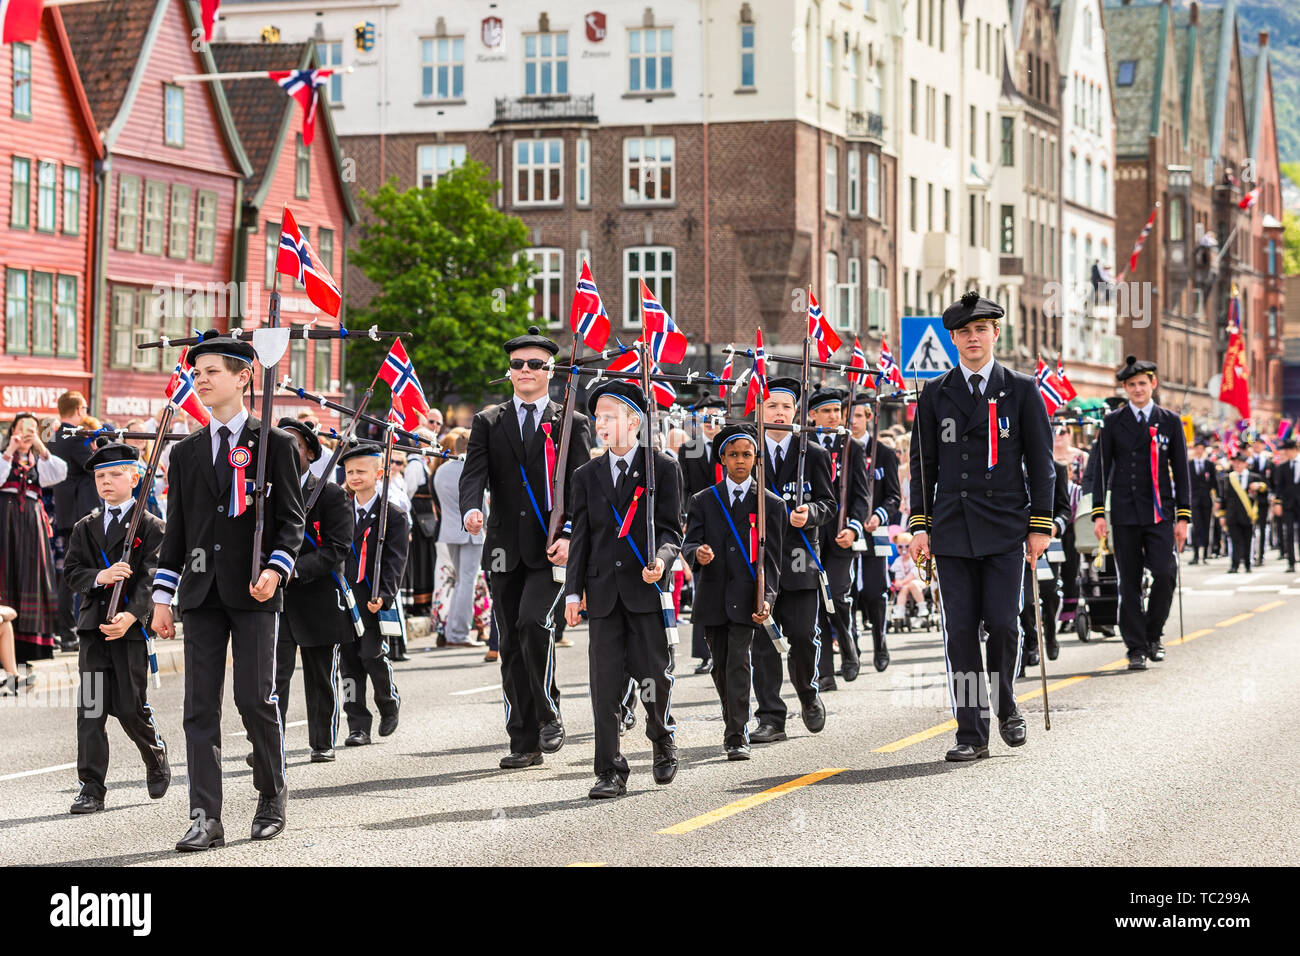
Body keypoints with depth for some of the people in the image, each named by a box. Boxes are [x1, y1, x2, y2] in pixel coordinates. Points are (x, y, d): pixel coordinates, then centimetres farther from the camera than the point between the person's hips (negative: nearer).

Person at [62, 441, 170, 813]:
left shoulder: (151, 527, 1)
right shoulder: (85, 528, 15)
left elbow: (152, 578, -9)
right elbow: (72, 571, 6)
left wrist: (131, 615, -23)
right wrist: (100, 577, -16)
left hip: (132, 627, -3)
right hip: (93, 627, 3)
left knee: (131, 707, -1)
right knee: (91, 706, -3)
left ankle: (157, 759, 29)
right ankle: (91, 788, -1)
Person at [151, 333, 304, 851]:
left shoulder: (275, 445, 3)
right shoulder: (186, 453, 13)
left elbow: (292, 519, 1)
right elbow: (176, 529, 14)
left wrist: (275, 570, -15)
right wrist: (162, 597, 8)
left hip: (254, 593, -3)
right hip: (201, 592, 3)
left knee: (256, 699, -3)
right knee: (200, 705, -2)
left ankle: (272, 797, 18)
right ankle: (206, 819, -2)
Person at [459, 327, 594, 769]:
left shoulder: (572, 424, 5)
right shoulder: (488, 422, 11)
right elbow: (474, 472, -2)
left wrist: (569, 536, -17)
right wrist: (471, 509, -24)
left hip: (552, 549, -3)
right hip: (505, 549, 3)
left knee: (533, 623, -22)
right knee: (512, 645, 4)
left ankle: (549, 714, -3)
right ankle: (524, 742, 11)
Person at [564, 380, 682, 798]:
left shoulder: (662, 468, 3)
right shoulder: (587, 475, 13)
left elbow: (671, 527, -2)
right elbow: (581, 536, 11)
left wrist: (661, 558, -22)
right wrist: (574, 590, 3)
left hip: (647, 588, -3)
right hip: (603, 591, 3)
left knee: (654, 674, 1)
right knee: (605, 682, -2)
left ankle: (663, 739, 31)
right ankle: (611, 772, 0)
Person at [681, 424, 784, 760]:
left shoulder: (770, 504, 6)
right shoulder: (702, 501, 10)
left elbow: (771, 559, 2)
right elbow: (688, 544, 2)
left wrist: (767, 599, -12)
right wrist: (696, 552, -24)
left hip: (746, 598, -3)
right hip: (712, 599, 3)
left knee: (740, 664, -14)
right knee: (721, 667, 10)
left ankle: (737, 736, -14)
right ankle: (734, 725, 28)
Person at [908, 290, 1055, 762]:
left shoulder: (1022, 390, 5)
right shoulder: (935, 395, 10)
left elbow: (1041, 461, 5)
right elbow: (923, 464, 11)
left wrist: (1040, 525, -1)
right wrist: (920, 526, 4)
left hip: (1005, 528, -2)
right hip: (953, 529, 2)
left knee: (1003, 622, -8)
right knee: (959, 630, -2)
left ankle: (1006, 707, 18)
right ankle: (971, 734, 3)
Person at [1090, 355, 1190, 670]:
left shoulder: (1170, 421, 7)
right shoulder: (1113, 422, 6)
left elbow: (1181, 471, 8)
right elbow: (1102, 468, 6)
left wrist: (1183, 517, 1)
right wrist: (1099, 513, -3)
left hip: (1160, 512, 0)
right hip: (1124, 513, 0)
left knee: (1165, 574, -11)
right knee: (1129, 583, 1)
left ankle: (1153, 633, 11)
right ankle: (1137, 648, 7)